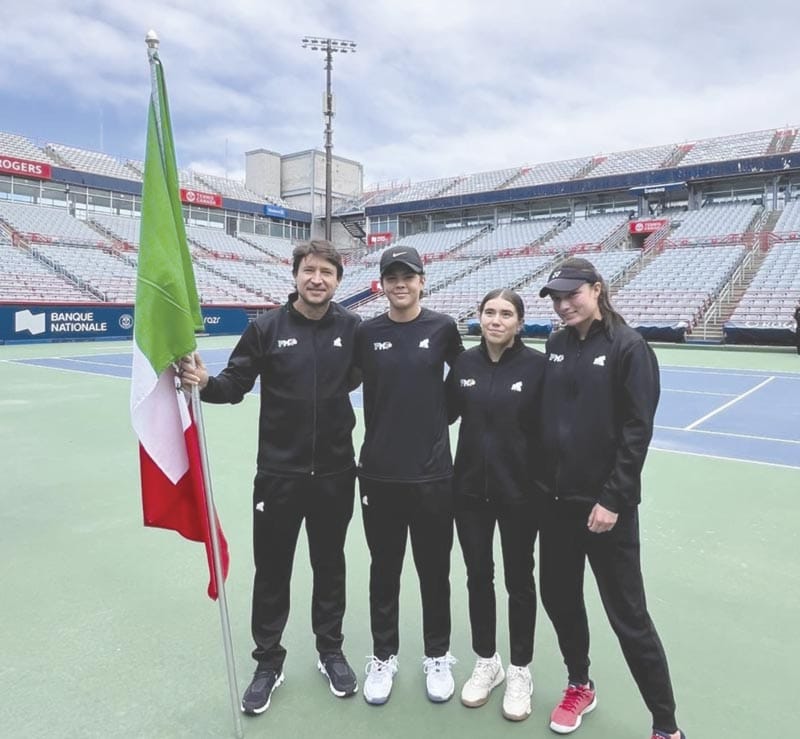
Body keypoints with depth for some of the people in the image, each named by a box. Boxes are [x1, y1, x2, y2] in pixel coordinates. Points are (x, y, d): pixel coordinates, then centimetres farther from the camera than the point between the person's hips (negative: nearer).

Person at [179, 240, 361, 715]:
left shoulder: (352, 328, -2)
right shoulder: (267, 328, -7)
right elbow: (236, 384, -8)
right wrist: (206, 383, -25)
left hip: (335, 473, 1)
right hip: (279, 473, -1)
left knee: (330, 567, 17)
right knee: (272, 570, 11)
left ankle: (331, 651, 38)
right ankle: (268, 662, 32)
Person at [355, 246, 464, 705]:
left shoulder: (442, 327, -3)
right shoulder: (367, 333, -2)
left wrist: (442, 415, 9)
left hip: (433, 472, 0)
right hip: (379, 472, 1)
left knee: (434, 569, 12)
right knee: (384, 569, 14)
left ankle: (438, 656, 33)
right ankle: (384, 656, 33)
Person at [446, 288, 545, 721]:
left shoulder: (537, 365, -11)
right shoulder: (464, 363, 0)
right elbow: (446, 412, 10)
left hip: (519, 490, -3)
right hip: (470, 488, 3)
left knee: (518, 580, 13)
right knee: (478, 577, 15)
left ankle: (519, 671, 33)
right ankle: (487, 662, 37)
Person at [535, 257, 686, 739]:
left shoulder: (628, 346, -9)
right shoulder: (556, 346, 6)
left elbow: (637, 430, -13)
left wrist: (613, 499, -16)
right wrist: (538, 479, 7)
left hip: (605, 503, -5)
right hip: (556, 499, 6)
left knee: (628, 616, 4)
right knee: (559, 598, 16)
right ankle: (580, 687, 39)